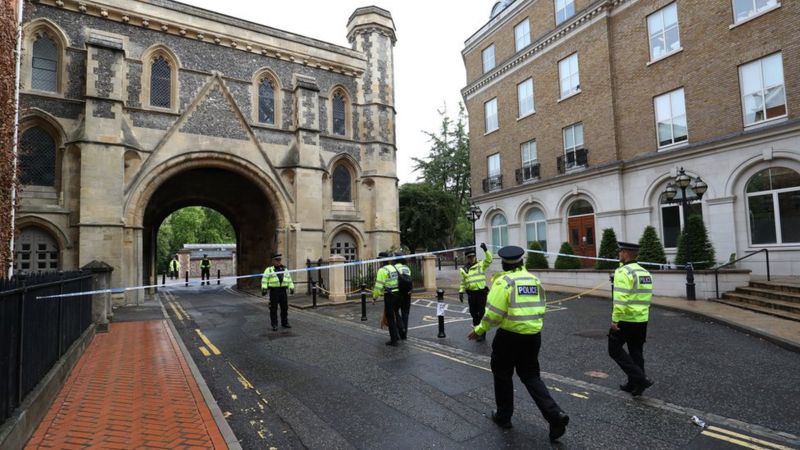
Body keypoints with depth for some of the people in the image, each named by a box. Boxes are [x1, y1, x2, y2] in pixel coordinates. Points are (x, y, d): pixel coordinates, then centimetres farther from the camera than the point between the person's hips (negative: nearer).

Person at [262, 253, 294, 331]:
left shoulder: (284, 269, 16)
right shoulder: (269, 270, 3)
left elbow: (289, 279, 16)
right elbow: (264, 279, -6)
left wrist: (291, 287, 6)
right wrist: (264, 288, -17)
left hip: (283, 291, 4)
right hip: (274, 291, -4)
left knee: (285, 307, 8)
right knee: (273, 309, -1)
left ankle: (284, 323, 21)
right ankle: (274, 325, 6)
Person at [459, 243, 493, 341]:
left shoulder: (481, 265, -2)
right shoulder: (463, 269, 8)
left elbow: (489, 259, -16)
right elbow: (463, 282, 15)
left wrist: (485, 249, -25)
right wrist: (461, 292, 6)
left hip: (481, 292, -4)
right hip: (471, 294, 4)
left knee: (481, 313, -1)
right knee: (473, 313, 14)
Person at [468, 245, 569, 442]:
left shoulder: (503, 281, -12)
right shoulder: (533, 279, 7)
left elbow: (494, 313, -17)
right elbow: (540, 309, 10)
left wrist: (479, 330, -4)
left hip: (510, 336, -5)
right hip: (534, 335, 6)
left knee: (502, 375, 15)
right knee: (531, 376, 18)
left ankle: (503, 416, 28)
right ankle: (555, 415, 3)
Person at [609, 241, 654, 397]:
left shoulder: (623, 272, -16)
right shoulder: (645, 273, 10)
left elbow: (620, 298, -23)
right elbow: (646, 298, 12)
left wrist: (615, 319, -18)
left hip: (626, 320, -8)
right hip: (642, 319, 8)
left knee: (615, 349, 5)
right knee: (636, 352, 16)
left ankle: (641, 379, -2)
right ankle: (635, 384, 23)